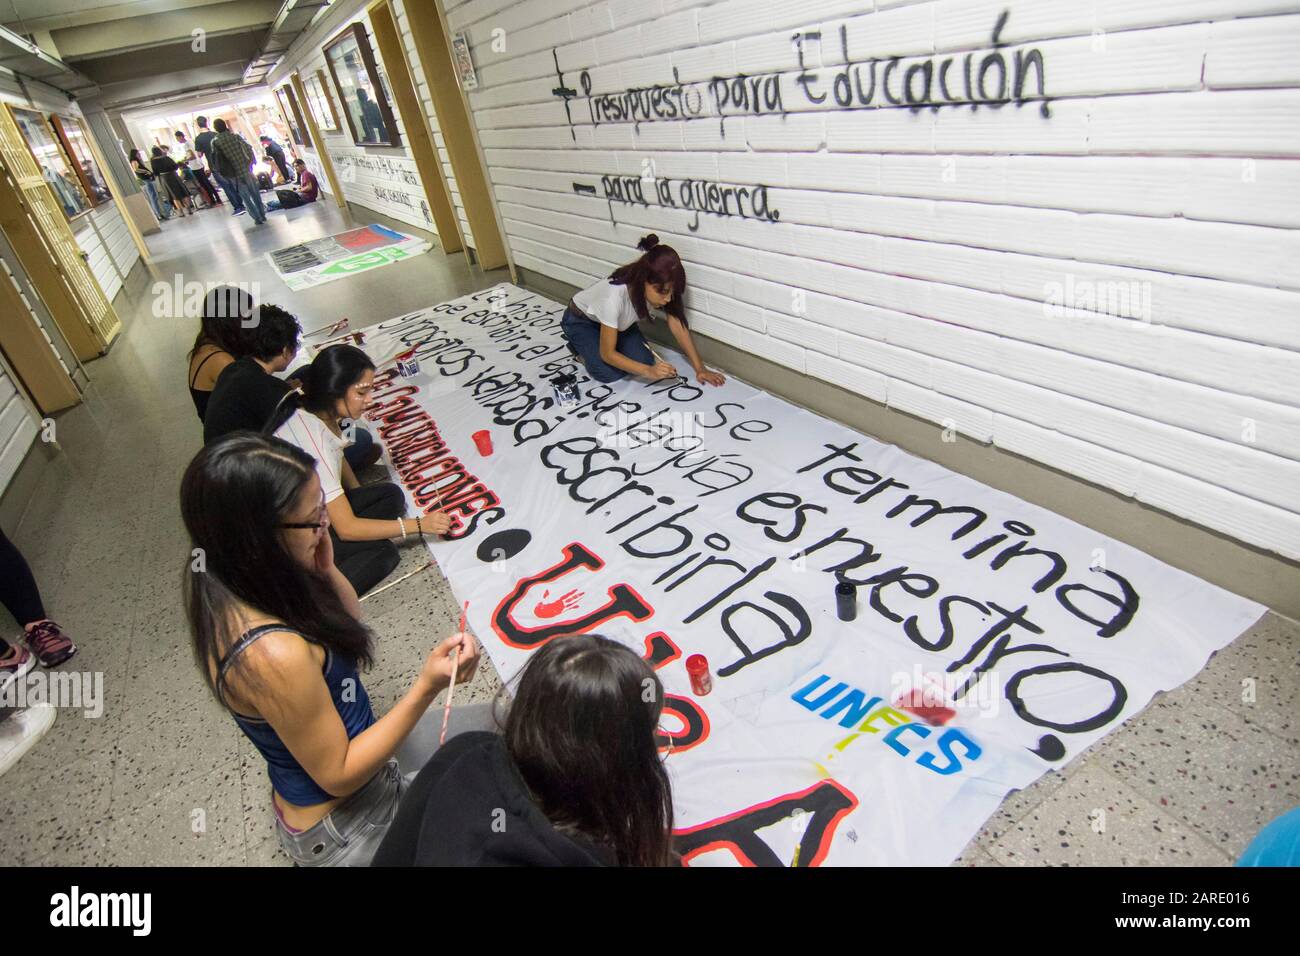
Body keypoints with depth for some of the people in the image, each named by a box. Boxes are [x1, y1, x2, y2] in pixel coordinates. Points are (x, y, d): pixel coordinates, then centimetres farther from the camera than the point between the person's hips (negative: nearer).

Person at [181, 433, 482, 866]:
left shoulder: (236, 587, -12)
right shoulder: (272, 655, -38)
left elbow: (349, 621, 4)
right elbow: (338, 776, -25)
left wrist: (325, 571, -16)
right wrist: (426, 687, -33)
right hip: (341, 824, -8)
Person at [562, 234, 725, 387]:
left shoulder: (659, 288, -27)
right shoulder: (614, 296, -42)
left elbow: (678, 326, -16)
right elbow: (608, 354, -33)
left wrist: (700, 368, -22)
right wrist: (648, 371, -40)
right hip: (581, 321, -5)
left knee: (643, 359, -13)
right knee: (610, 373, -22)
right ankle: (582, 348, 8)